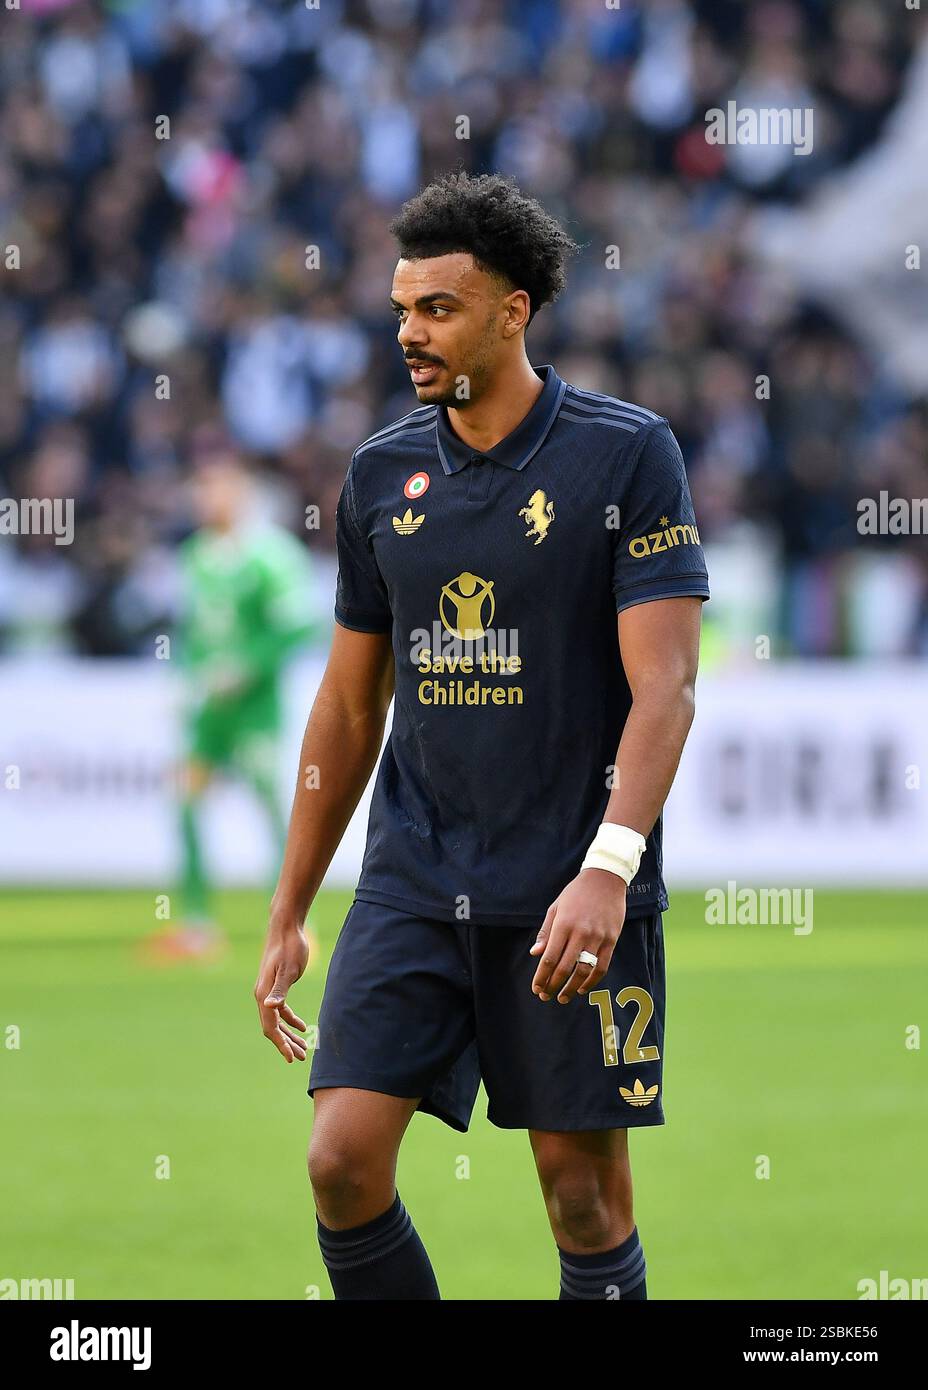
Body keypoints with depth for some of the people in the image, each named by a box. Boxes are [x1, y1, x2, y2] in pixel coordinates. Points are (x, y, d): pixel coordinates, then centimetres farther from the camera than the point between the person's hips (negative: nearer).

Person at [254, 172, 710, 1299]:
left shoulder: (626, 454, -6)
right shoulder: (381, 474, 9)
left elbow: (664, 685, -13)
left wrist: (606, 870, -27)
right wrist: (287, 916, 16)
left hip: (574, 903, -4)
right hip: (412, 886, 4)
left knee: (584, 1197, 0)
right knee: (343, 1161, -8)